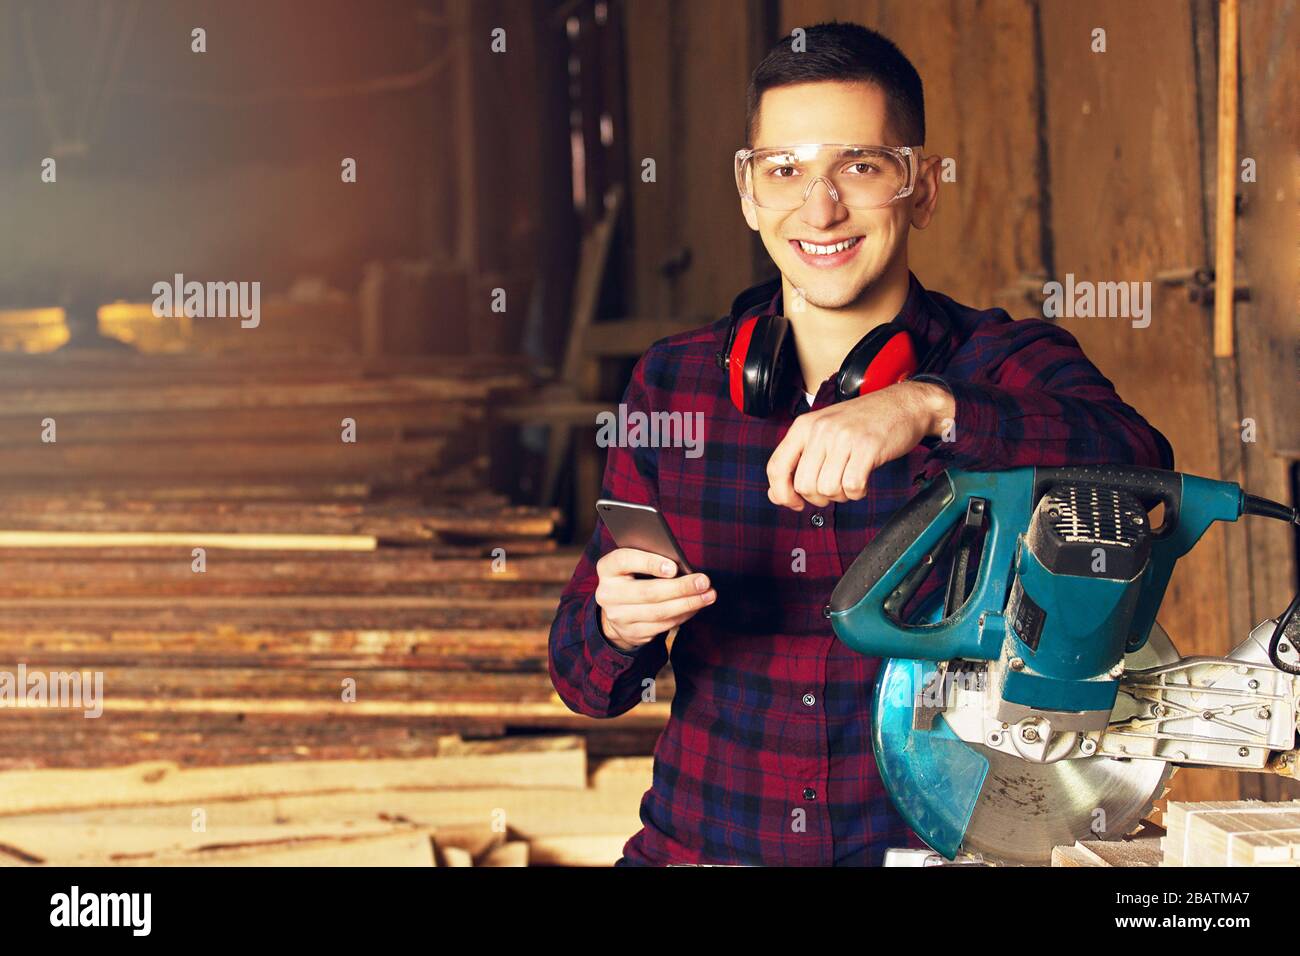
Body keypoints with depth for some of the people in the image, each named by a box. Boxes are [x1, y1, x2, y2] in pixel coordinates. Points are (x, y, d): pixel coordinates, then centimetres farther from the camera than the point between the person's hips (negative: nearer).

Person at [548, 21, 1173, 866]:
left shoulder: (1007, 369, 0)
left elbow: (1139, 466, -22)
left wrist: (928, 408, -35)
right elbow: (585, 683, 9)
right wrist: (617, 629, -13)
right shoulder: (671, 383, 7)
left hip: (934, 842, -2)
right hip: (699, 848, 3)